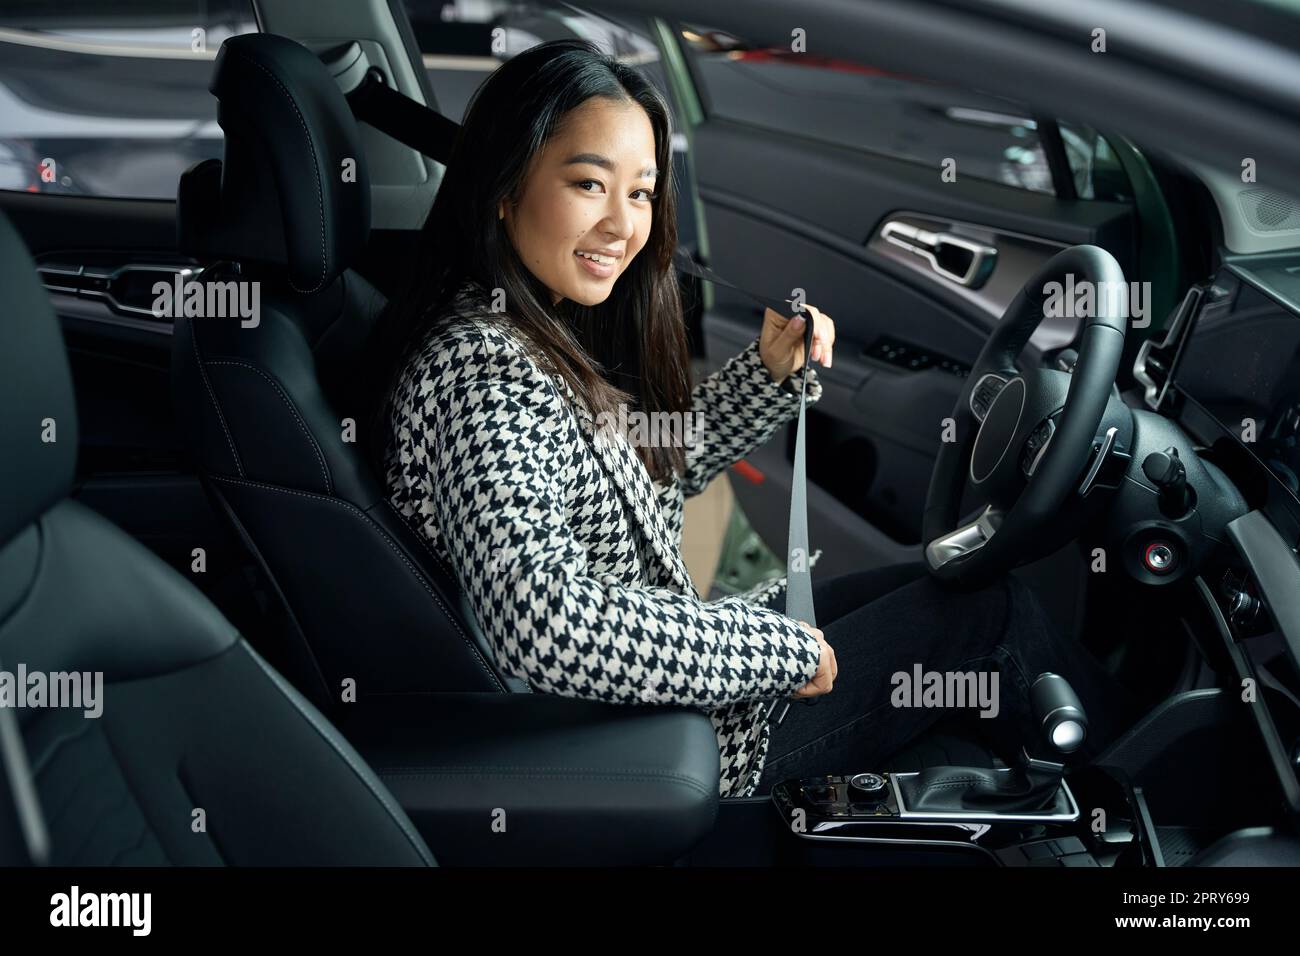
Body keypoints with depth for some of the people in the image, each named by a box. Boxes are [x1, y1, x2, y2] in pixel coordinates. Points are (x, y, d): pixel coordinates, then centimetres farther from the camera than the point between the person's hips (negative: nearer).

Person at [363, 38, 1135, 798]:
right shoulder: (479, 370, -28)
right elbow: (549, 628, -38)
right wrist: (782, 651, -26)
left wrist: (771, 371, -1)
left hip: (672, 665, 9)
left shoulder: (550, 334, 1)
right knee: (994, 613, 4)